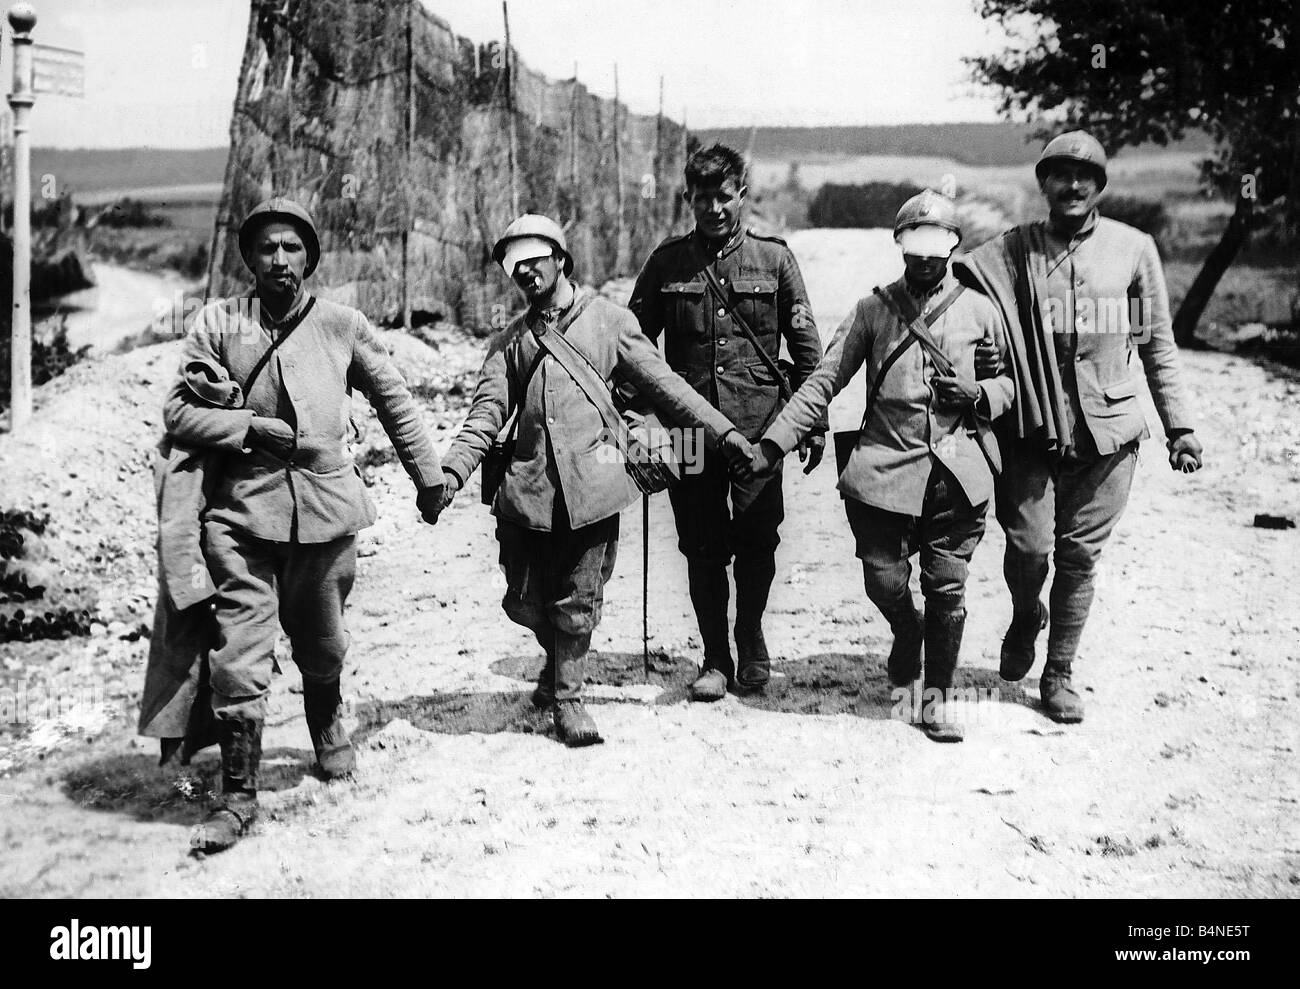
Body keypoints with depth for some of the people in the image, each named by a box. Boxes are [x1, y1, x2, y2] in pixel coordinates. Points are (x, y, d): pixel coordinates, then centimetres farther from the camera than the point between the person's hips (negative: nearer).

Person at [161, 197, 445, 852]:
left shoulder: (342, 326, 5)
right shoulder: (218, 323, 3)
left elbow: (395, 402, 15)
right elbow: (178, 411, 3)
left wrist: (427, 473, 19)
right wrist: (252, 427, -10)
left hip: (326, 505, 1)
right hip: (243, 508, -1)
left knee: (321, 644, 16)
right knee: (240, 656, -8)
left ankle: (328, 727, 47)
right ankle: (238, 796, 2)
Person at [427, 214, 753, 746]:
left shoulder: (608, 320, 8)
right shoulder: (510, 340, 14)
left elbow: (662, 382, 8)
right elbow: (487, 412, 8)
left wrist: (722, 430, 3)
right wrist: (452, 468, -7)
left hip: (591, 482, -2)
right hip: (528, 486, 2)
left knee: (578, 602, 1)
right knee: (525, 602, 7)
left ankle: (566, 695, 20)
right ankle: (558, 662, 36)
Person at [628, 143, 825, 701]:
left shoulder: (773, 258, 4)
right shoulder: (667, 262, 6)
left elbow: (806, 347, 7)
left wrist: (813, 421, 4)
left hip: (760, 426, -1)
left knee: (757, 542, 1)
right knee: (702, 548, 5)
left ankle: (751, 643, 25)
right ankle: (715, 659, 18)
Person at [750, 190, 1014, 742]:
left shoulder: (979, 311, 8)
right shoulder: (874, 310, 5)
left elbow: (1010, 380, 18)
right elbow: (824, 380, 3)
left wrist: (980, 396, -6)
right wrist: (774, 442, -6)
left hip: (957, 475, 0)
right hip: (885, 470, 0)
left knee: (947, 591, 1)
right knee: (885, 582, -3)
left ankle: (935, 697, 18)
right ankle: (906, 631, 34)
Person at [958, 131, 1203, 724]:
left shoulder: (1133, 249, 5)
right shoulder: (1011, 252, 2)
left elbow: (1159, 347, 10)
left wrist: (1178, 425, 8)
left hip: (1108, 431, 1)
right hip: (1032, 430, -1)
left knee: (1080, 555, 5)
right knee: (1029, 544, -6)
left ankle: (1059, 673, 21)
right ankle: (1026, 617, 30)